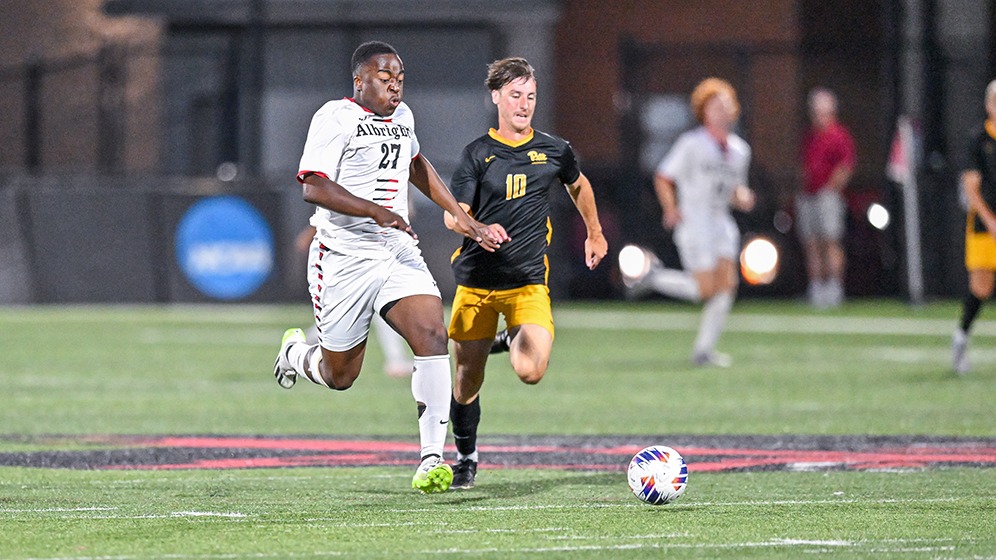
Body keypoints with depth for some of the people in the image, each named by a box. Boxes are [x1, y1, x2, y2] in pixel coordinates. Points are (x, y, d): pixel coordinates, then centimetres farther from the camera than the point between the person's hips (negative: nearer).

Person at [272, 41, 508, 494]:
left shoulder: (402, 117, 13)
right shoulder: (335, 118, -10)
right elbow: (313, 186, -20)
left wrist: (462, 218, 32)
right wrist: (375, 211, -30)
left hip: (398, 254, 5)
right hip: (344, 261, -5)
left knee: (432, 336, -19)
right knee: (340, 376, 5)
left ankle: (431, 459, -20)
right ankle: (296, 353, 43)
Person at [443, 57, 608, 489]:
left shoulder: (554, 151, 5)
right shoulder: (478, 153, 0)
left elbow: (578, 186, 27)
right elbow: (453, 214, -7)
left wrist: (595, 234, 34)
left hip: (528, 282, 0)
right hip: (476, 279, 0)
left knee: (530, 372, -20)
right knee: (468, 377, 3)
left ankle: (511, 342, 16)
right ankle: (466, 458, 24)